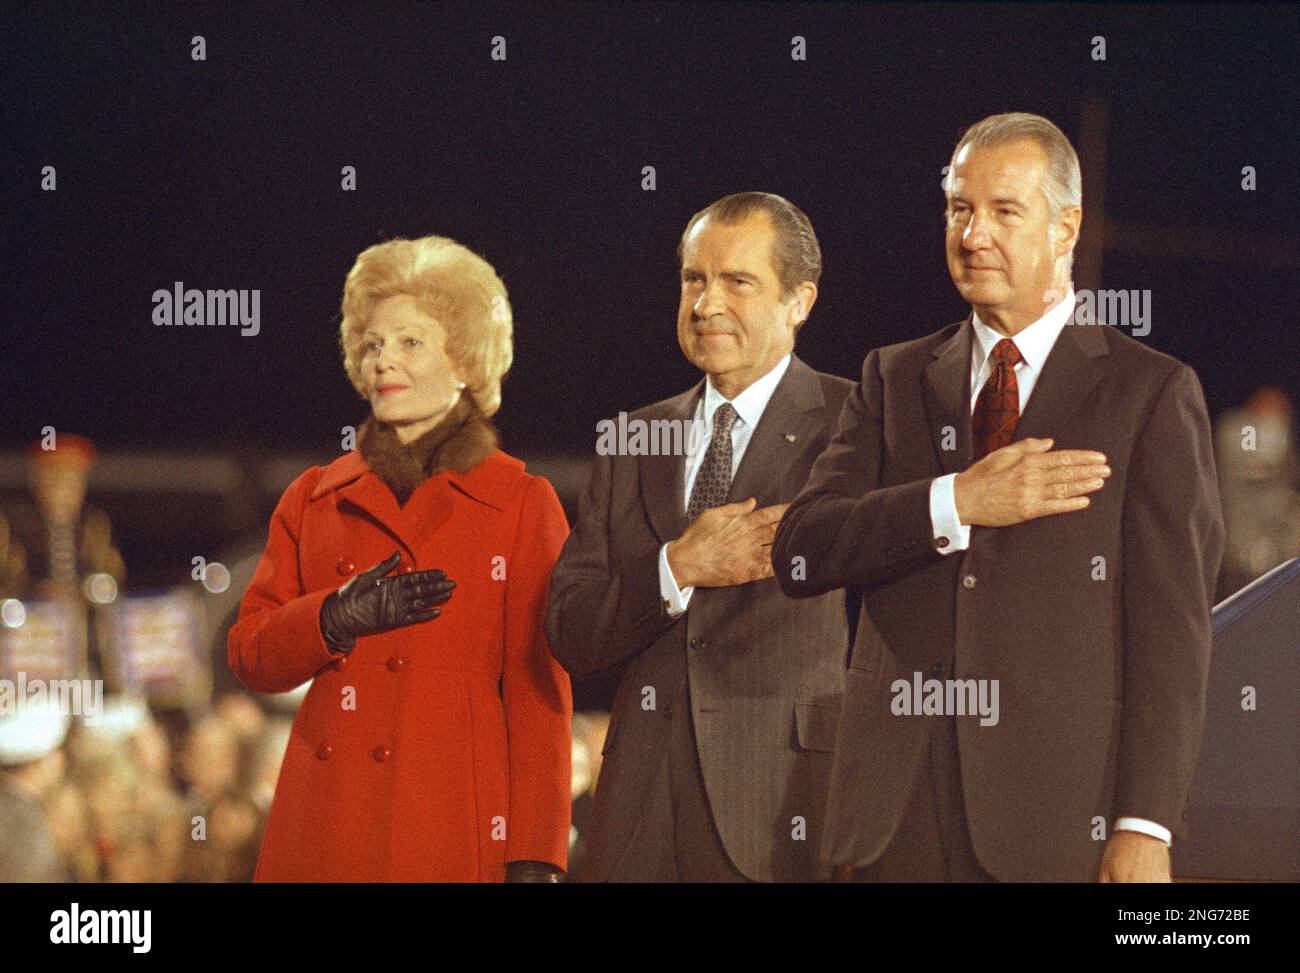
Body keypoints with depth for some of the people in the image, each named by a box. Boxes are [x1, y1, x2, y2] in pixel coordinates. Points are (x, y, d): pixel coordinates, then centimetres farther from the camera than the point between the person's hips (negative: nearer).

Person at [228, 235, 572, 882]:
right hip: (324, 827, 3)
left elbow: (539, 696, -1)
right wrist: (339, 618, -10)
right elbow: (249, 655, 10)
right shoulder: (313, 500, 14)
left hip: (454, 831, -3)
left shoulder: (522, 504, 3)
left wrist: (534, 858, -9)